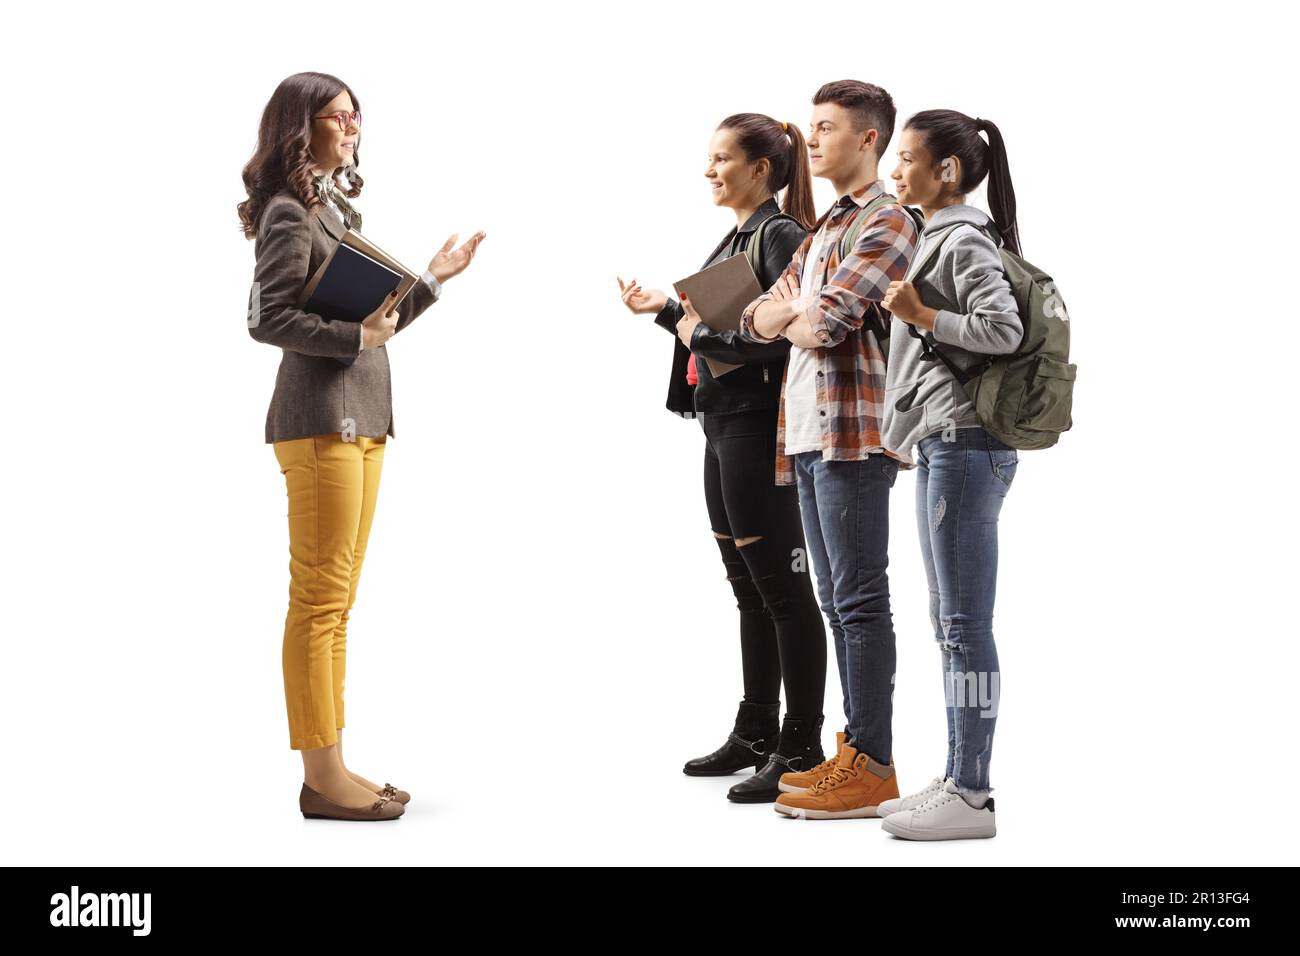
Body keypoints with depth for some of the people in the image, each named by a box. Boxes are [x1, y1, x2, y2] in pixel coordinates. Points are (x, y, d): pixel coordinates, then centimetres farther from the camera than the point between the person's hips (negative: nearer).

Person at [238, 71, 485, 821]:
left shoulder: (342, 208, 19)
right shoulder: (290, 211, -7)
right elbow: (268, 319, -16)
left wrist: (434, 279, 17)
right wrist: (357, 336, -17)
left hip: (363, 420, 9)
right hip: (320, 421, -9)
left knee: (336, 601, 10)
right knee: (320, 600, -7)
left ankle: (332, 768, 16)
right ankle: (322, 777, -2)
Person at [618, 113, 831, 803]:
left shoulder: (781, 235, -11)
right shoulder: (734, 239, 17)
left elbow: (781, 335, -22)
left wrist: (700, 331, -13)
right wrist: (663, 310, 12)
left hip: (757, 427, -10)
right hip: (722, 422, 10)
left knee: (780, 585, -5)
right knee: (748, 585, 15)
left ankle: (801, 746, 2)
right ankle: (755, 734, 24)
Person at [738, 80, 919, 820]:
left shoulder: (887, 223, -6)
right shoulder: (825, 230, 24)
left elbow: (827, 320, -18)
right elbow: (758, 318, 17)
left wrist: (790, 315, 3)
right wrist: (788, 311, -4)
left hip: (854, 434, -9)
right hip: (810, 435, 9)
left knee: (860, 600, -7)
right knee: (838, 601, 11)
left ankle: (873, 768, -3)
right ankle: (853, 755, 18)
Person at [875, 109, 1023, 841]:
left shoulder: (965, 240, -10)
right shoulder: (938, 237, 19)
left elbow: (1004, 330, -20)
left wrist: (922, 315, -16)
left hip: (966, 444, -10)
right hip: (942, 444, 10)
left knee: (966, 623, -7)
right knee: (950, 623, 12)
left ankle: (971, 798, -3)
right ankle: (959, 778, 20)